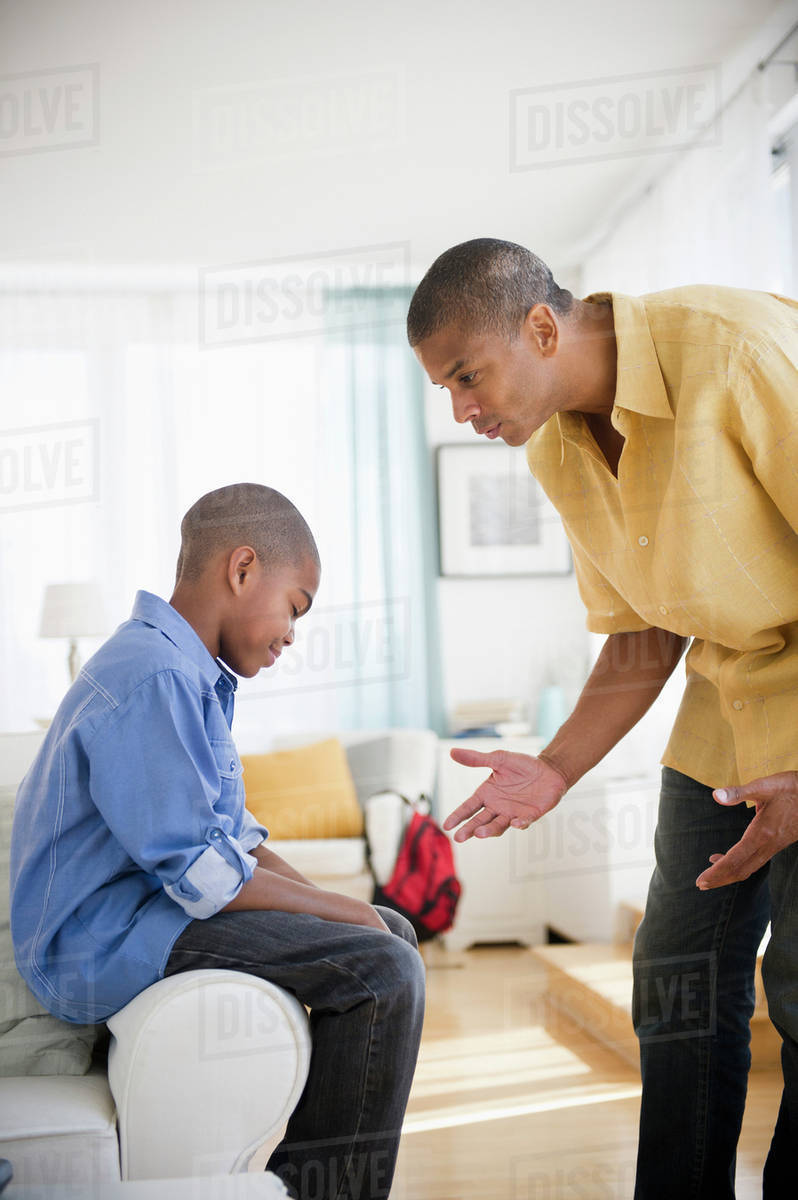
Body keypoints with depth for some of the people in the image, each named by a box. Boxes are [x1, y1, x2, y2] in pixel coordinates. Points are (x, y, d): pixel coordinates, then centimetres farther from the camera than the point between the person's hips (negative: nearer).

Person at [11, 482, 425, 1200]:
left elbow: (234, 834, 19)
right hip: (106, 943, -11)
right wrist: (345, 912, -14)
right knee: (382, 972, -22)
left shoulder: (193, 677, 16)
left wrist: (327, 902, 6)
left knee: (394, 933, 14)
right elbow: (201, 872, -24)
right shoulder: (153, 679, -20)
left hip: (153, 909, 11)